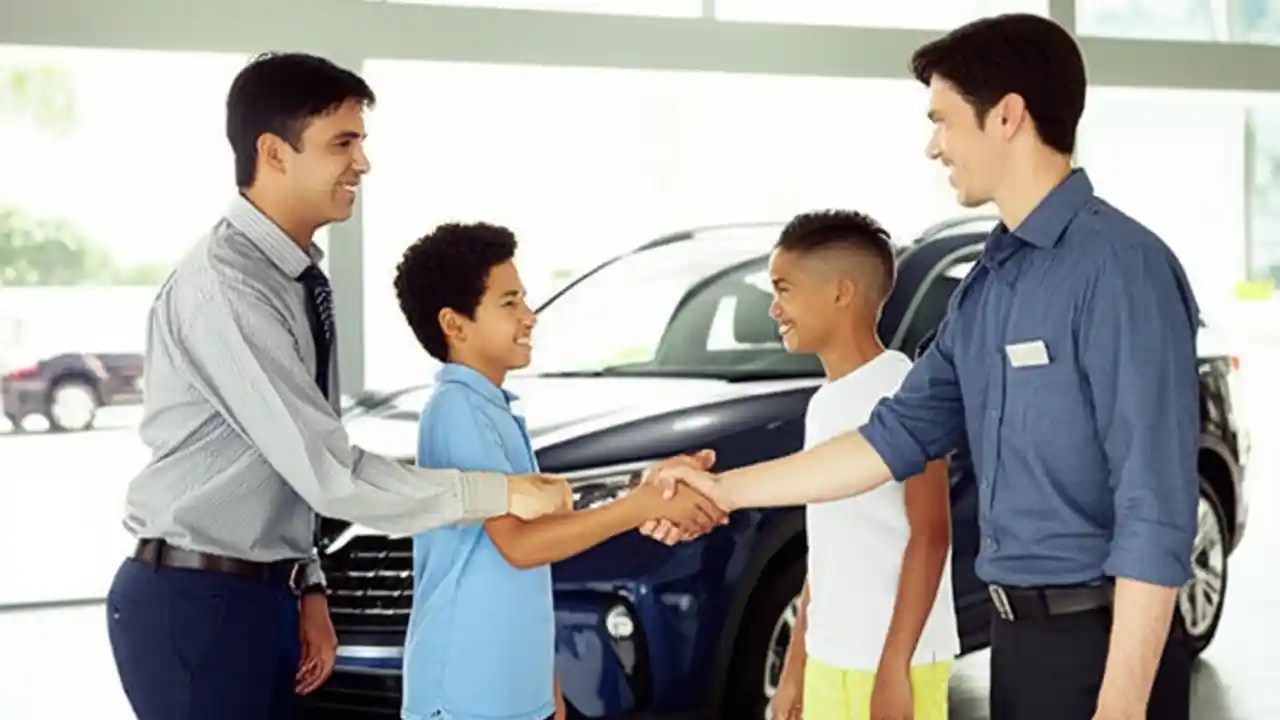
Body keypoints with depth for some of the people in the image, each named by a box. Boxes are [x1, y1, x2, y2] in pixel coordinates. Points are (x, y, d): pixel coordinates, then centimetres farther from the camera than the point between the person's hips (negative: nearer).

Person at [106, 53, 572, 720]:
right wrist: (499, 491, -19)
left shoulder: (300, 280, 8)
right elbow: (331, 476, -24)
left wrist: (308, 588, 8)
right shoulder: (223, 287, -21)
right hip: (194, 602, -8)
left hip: (264, 591, 8)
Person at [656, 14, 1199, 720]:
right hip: (1019, 634, 9)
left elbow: (1156, 508, -20)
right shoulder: (985, 285, 10)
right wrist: (725, 490, 13)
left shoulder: (1118, 267, -17)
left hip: (1099, 640, -8)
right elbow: (899, 436, 14)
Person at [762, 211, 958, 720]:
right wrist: (795, 665, 19)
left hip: (891, 662, -9)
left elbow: (929, 534, -16)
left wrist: (895, 667, -20)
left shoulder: (900, 391, -12)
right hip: (830, 664, 9)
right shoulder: (825, 405, 14)